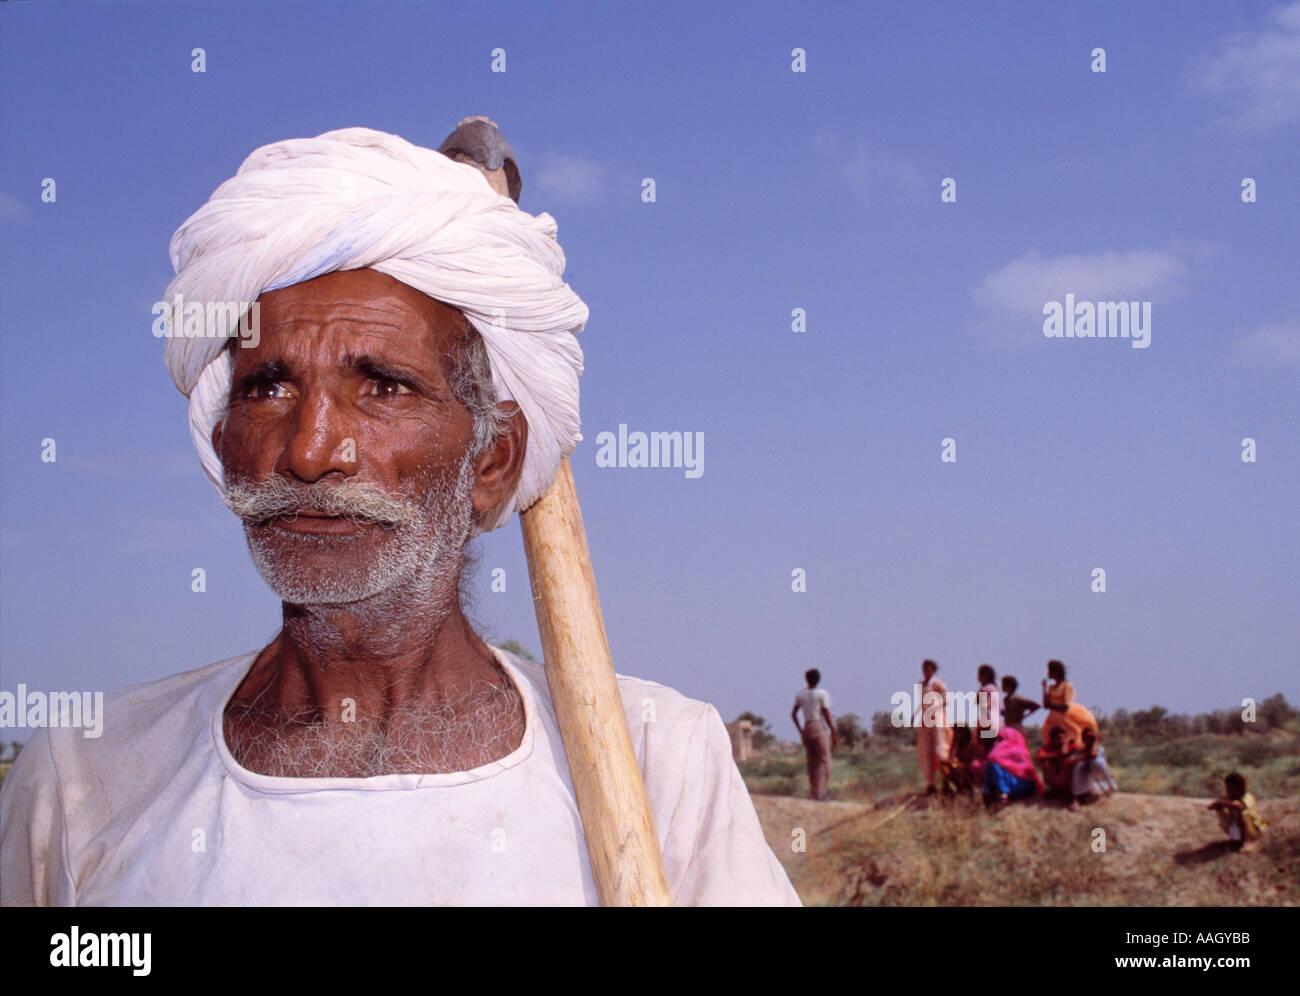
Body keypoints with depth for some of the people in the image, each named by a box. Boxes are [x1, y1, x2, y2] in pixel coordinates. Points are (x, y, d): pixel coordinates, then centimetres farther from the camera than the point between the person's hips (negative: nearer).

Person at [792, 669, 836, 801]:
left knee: (812, 762, 10)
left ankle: (812, 792, 9)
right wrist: (834, 734, -5)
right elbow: (827, 715, -10)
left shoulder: (800, 695, 8)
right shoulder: (822, 694, -7)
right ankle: (820, 792, -13)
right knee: (823, 761, -4)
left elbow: (793, 714, 13)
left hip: (806, 729, 5)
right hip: (820, 728, -5)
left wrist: (800, 730, 20)